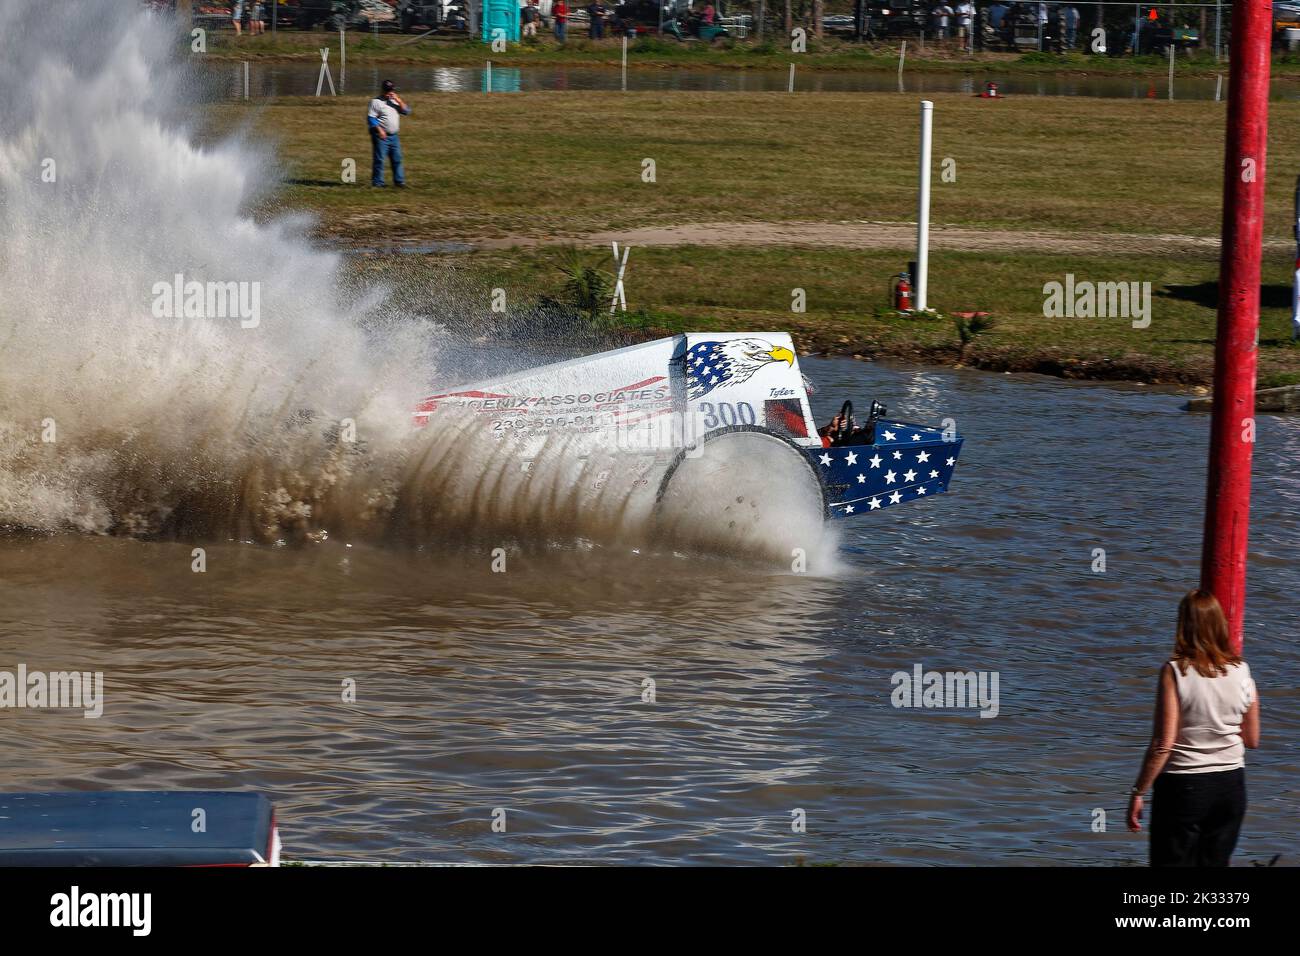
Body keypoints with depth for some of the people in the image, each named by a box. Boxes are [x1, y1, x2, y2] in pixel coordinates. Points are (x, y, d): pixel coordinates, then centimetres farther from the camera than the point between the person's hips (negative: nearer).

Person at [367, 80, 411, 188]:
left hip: (393, 136, 7)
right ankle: (377, 183, -3)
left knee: (397, 159, 8)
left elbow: (407, 112, 9)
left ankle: (399, 181, 14)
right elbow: (370, 118, -10)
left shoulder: (394, 101, 16)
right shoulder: (376, 102, -3)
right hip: (381, 135, -6)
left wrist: (398, 101, -3)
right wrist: (379, 130, -20)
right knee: (379, 159, -6)